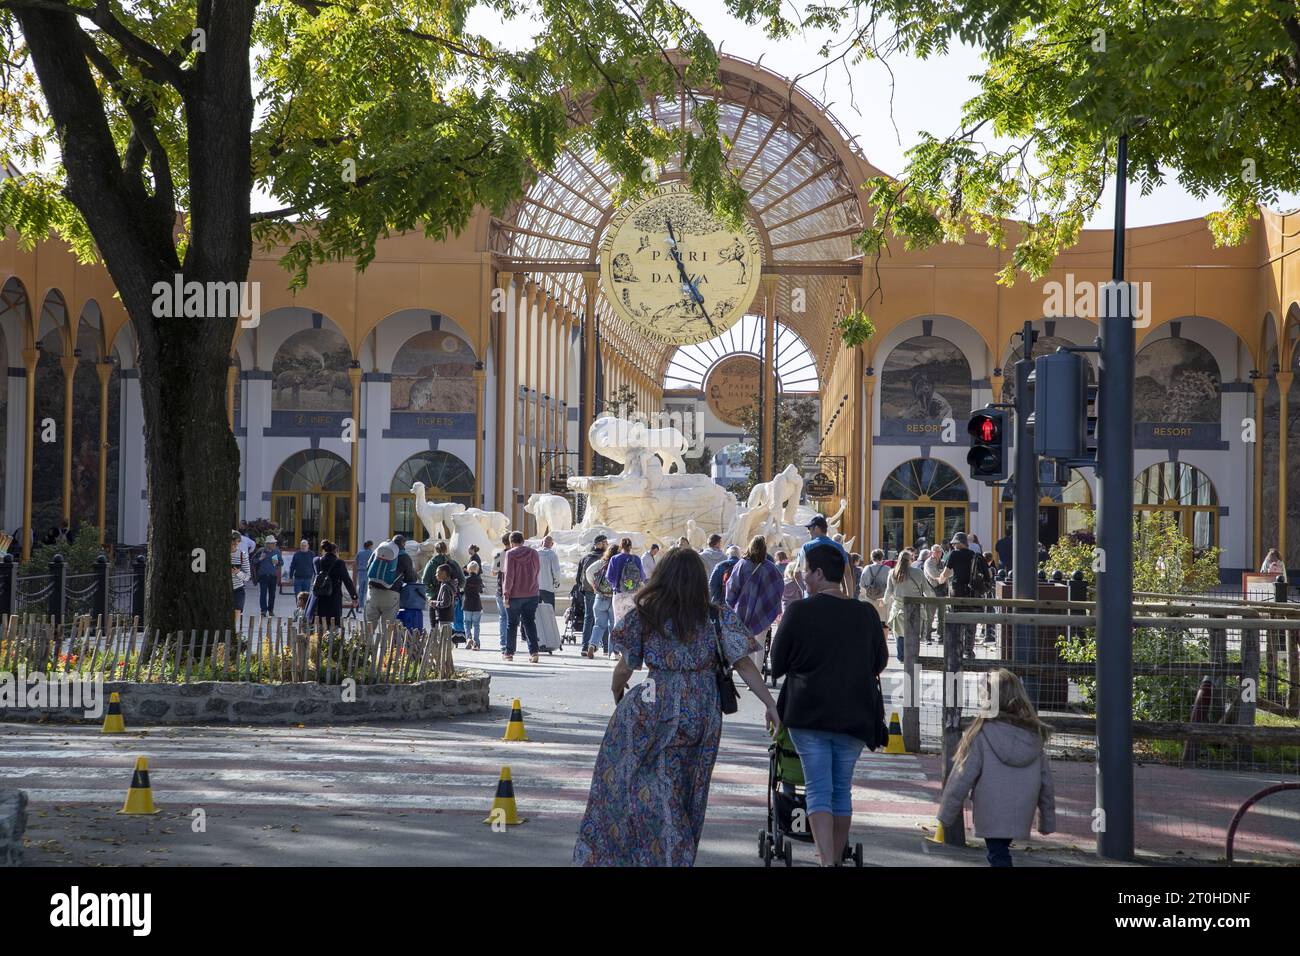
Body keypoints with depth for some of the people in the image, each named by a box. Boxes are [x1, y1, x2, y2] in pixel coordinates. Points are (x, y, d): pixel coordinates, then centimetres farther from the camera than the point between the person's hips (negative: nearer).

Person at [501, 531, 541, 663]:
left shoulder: (510, 554, -10)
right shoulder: (533, 553, 1)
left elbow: (509, 576, -13)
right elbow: (535, 573, 10)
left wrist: (506, 594, -10)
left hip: (515, 595, -3)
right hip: (531, 594, 3)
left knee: (512, 624, 9)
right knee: (529, 622, 5)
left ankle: (509, 652, 16)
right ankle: (533, 651, -7)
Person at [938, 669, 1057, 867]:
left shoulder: (982, 735, -16)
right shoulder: (1034, 736, -1)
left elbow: (962, 778, -12)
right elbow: (1046, 782, 6)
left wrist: (947, 815, -1)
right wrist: (1047, 820, 17)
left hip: (991, 816, -5)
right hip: (1021, 817, 5)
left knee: (998, 856, 1)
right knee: (1000, 852, 22)